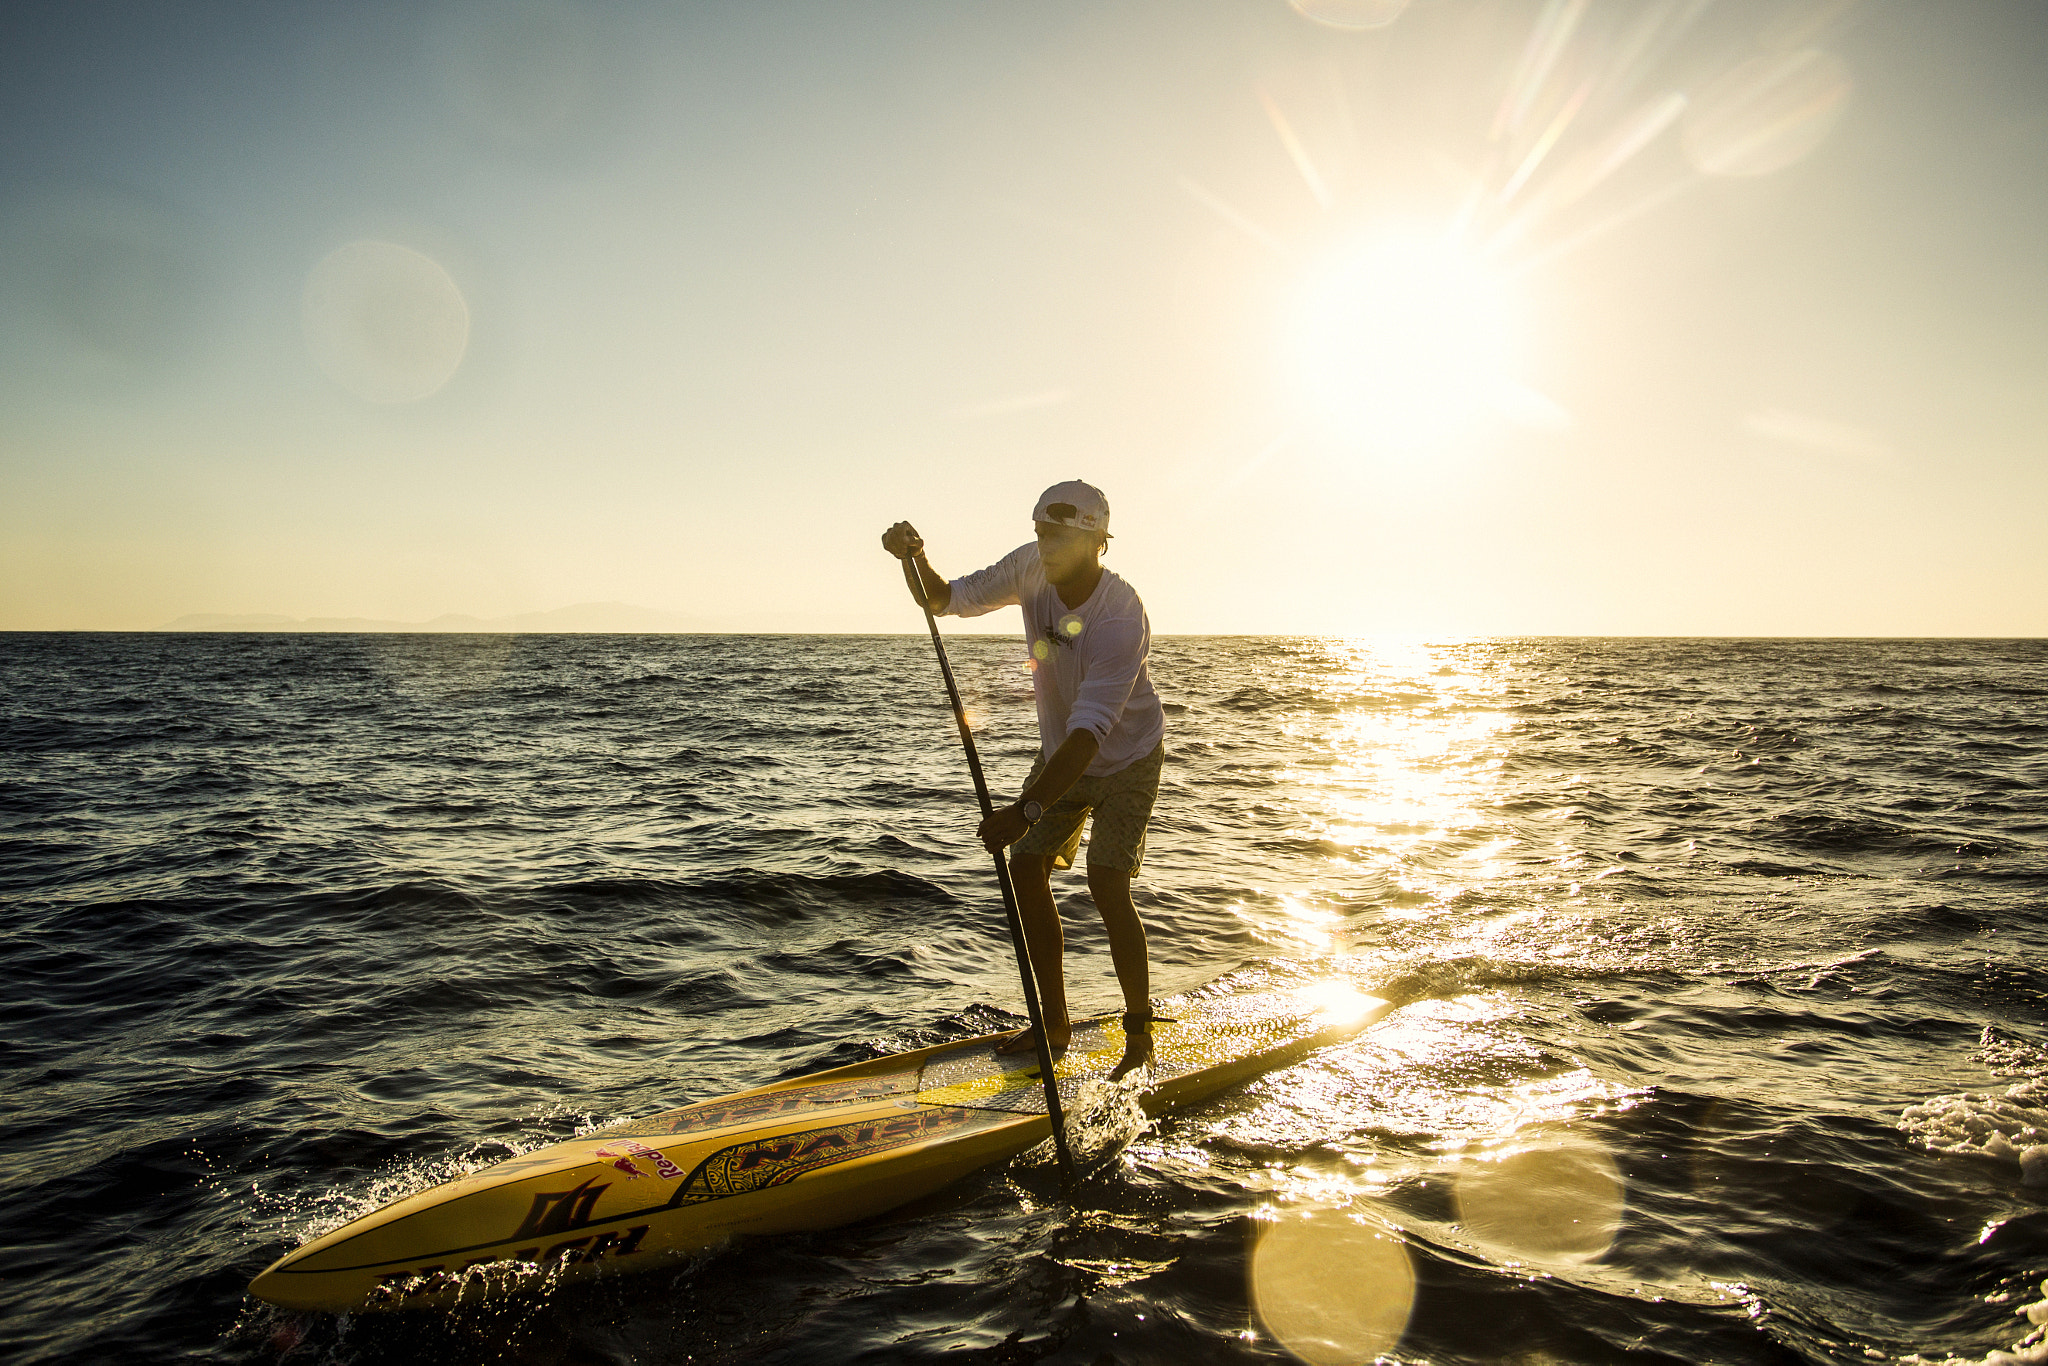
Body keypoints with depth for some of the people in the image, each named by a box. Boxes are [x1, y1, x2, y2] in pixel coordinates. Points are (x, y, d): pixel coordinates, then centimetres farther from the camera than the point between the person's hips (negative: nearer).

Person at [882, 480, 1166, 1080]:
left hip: (1126, 760, -6)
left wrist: (1025, 811, -51)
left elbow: (1089, 732, -43)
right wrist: (916, 558, -29)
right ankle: (1054, 1025, 12)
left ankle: (1140, 1037, 1)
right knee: (1026, 868, 0)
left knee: (1106, 885, -16)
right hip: (1060, 754, 6)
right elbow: (948, 600, -6)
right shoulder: (1032, 568, -16)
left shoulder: (1122, 619, -35)